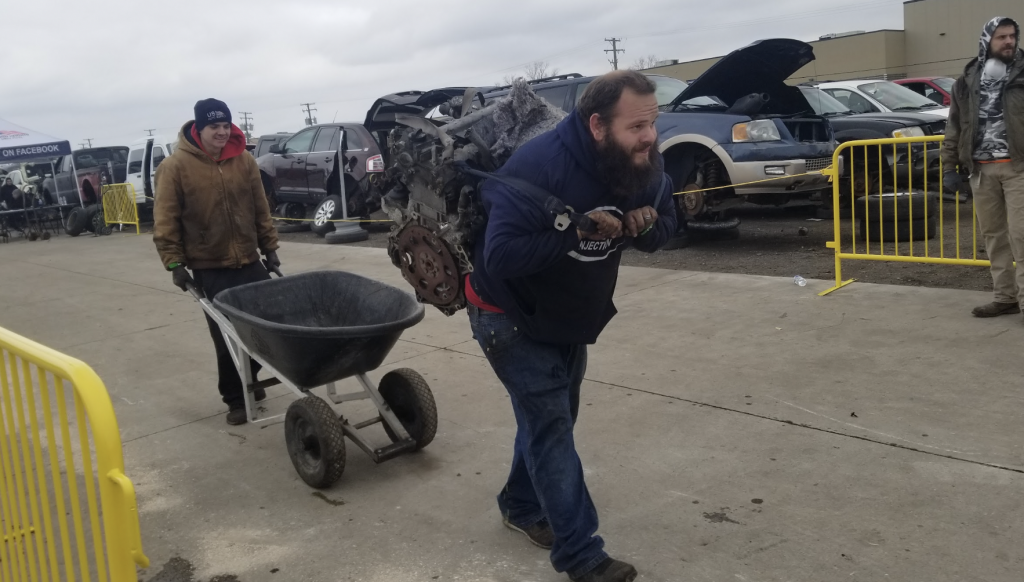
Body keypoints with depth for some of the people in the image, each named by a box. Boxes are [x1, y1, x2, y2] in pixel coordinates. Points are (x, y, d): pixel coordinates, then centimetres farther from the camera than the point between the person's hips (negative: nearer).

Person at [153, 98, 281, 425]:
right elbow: (165, 220, -7)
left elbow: (261, 209, 11)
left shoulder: (244, 161, 5)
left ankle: (248, 378, 33)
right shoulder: (175, 167, -7)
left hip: (250, 262, 4)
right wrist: (174, 262, -11)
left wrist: (270, 247, 9)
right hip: (209, 269, -4)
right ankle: (235, 399, 17)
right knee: (227, 339, 1)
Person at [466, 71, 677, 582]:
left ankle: (521, 505, 42)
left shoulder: (643, 166, -13)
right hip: (511, 317, -7)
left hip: (572, 317, 8)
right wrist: (576, 231, -42)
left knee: (553, 415, 20)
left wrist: (648, 224, -21)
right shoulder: (538, 167, -34)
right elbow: (501, 254, -38)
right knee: (551, 425, -8)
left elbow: (666, 220, 2)